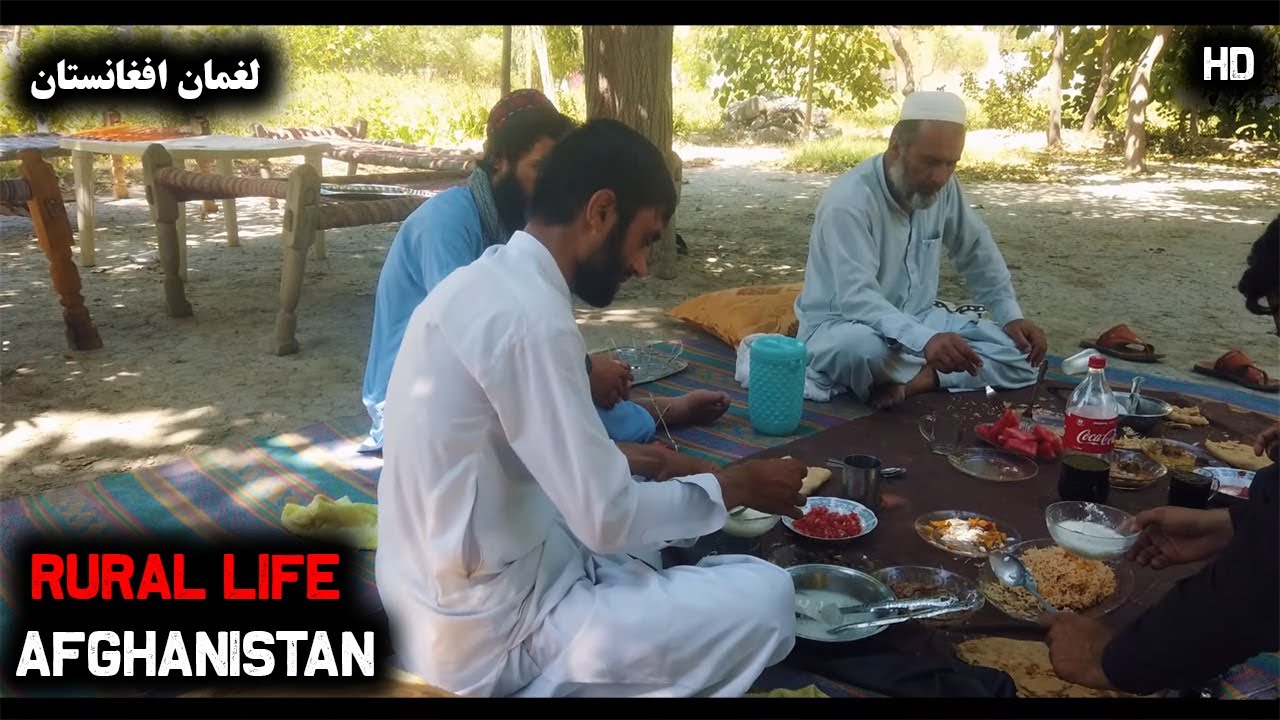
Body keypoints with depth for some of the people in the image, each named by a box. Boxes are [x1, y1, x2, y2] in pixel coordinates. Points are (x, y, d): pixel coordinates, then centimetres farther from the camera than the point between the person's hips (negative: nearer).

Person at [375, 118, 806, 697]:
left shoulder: (490, 282, 4)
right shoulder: (529, 318, -26)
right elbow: (607, 519, -22)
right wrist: (732, 487, -7)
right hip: (491, 631, -9)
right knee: (765, 599, -10)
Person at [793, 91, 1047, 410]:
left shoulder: (942, 186, -2)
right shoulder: (850, 200, -25)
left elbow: (977, 252, 13)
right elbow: (856, 298, -35)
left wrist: (1011, 316, 1)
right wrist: (924, 341, -50)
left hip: (916, 320, 7)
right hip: (841, 327, -7)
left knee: (1021, 351, -9)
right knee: (859, 348, -43)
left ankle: (906, 382, -21)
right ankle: (933, 373, -12)